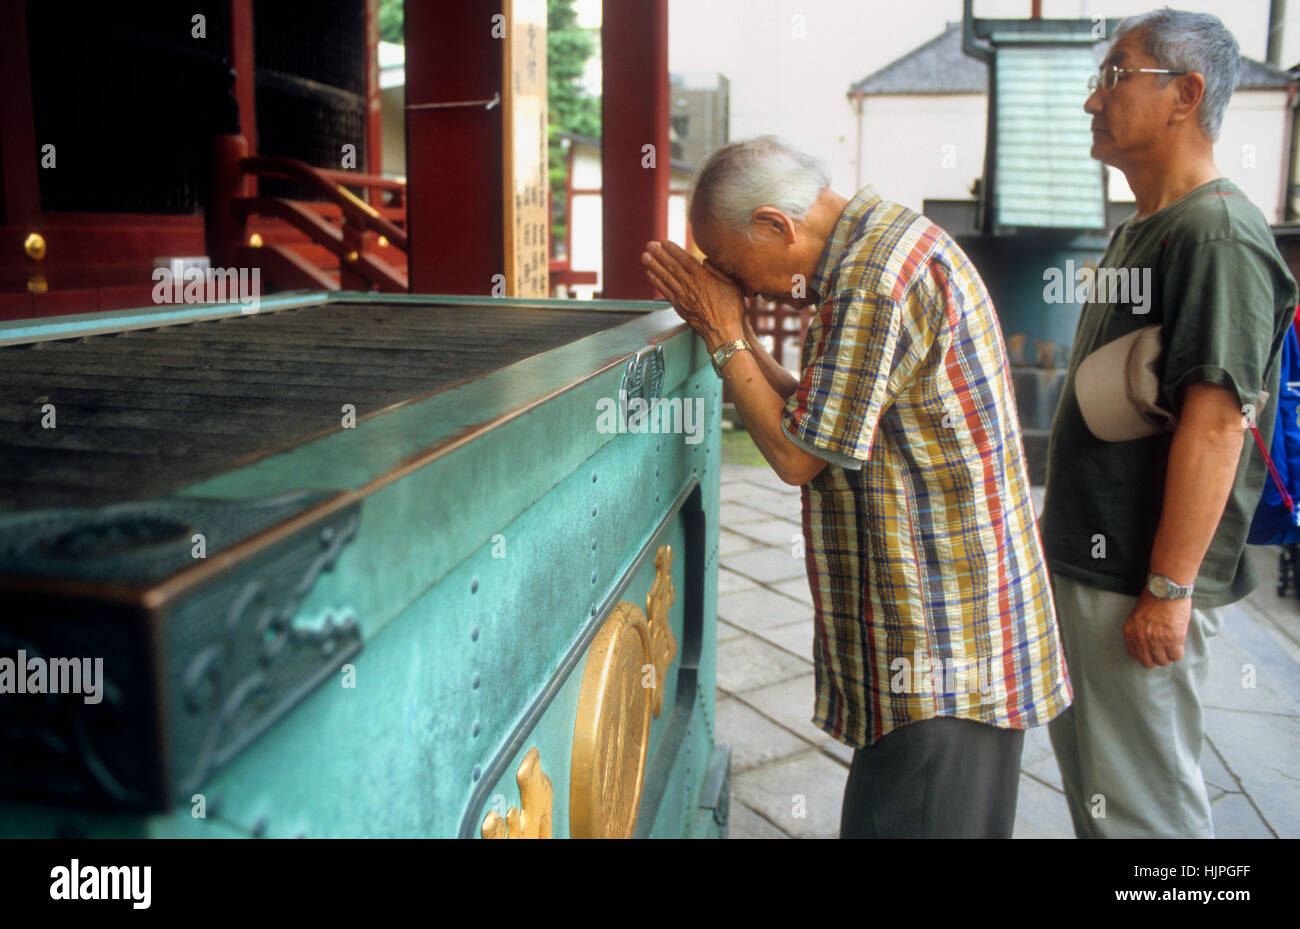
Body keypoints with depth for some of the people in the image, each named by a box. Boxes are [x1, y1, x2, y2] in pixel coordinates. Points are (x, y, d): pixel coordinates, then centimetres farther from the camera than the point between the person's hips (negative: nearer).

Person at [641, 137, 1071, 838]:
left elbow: (797, 456, -16)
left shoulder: (872, 285, -21)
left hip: (942, 641, -10)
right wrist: (733, 335, 6)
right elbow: (822, 419, 13)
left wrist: (725, 338, -7)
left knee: (901, 819, 0)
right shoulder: (888, 238, 12)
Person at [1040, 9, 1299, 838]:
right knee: (1089, 773, 21)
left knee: (1143, 801, 3)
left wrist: (1169, 590, -22)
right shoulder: (1140, 232, 15)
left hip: (1142, 583, -10)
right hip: (1087, 564, 10)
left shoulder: (1218, 234, -16)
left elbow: (1215, 424, -23)